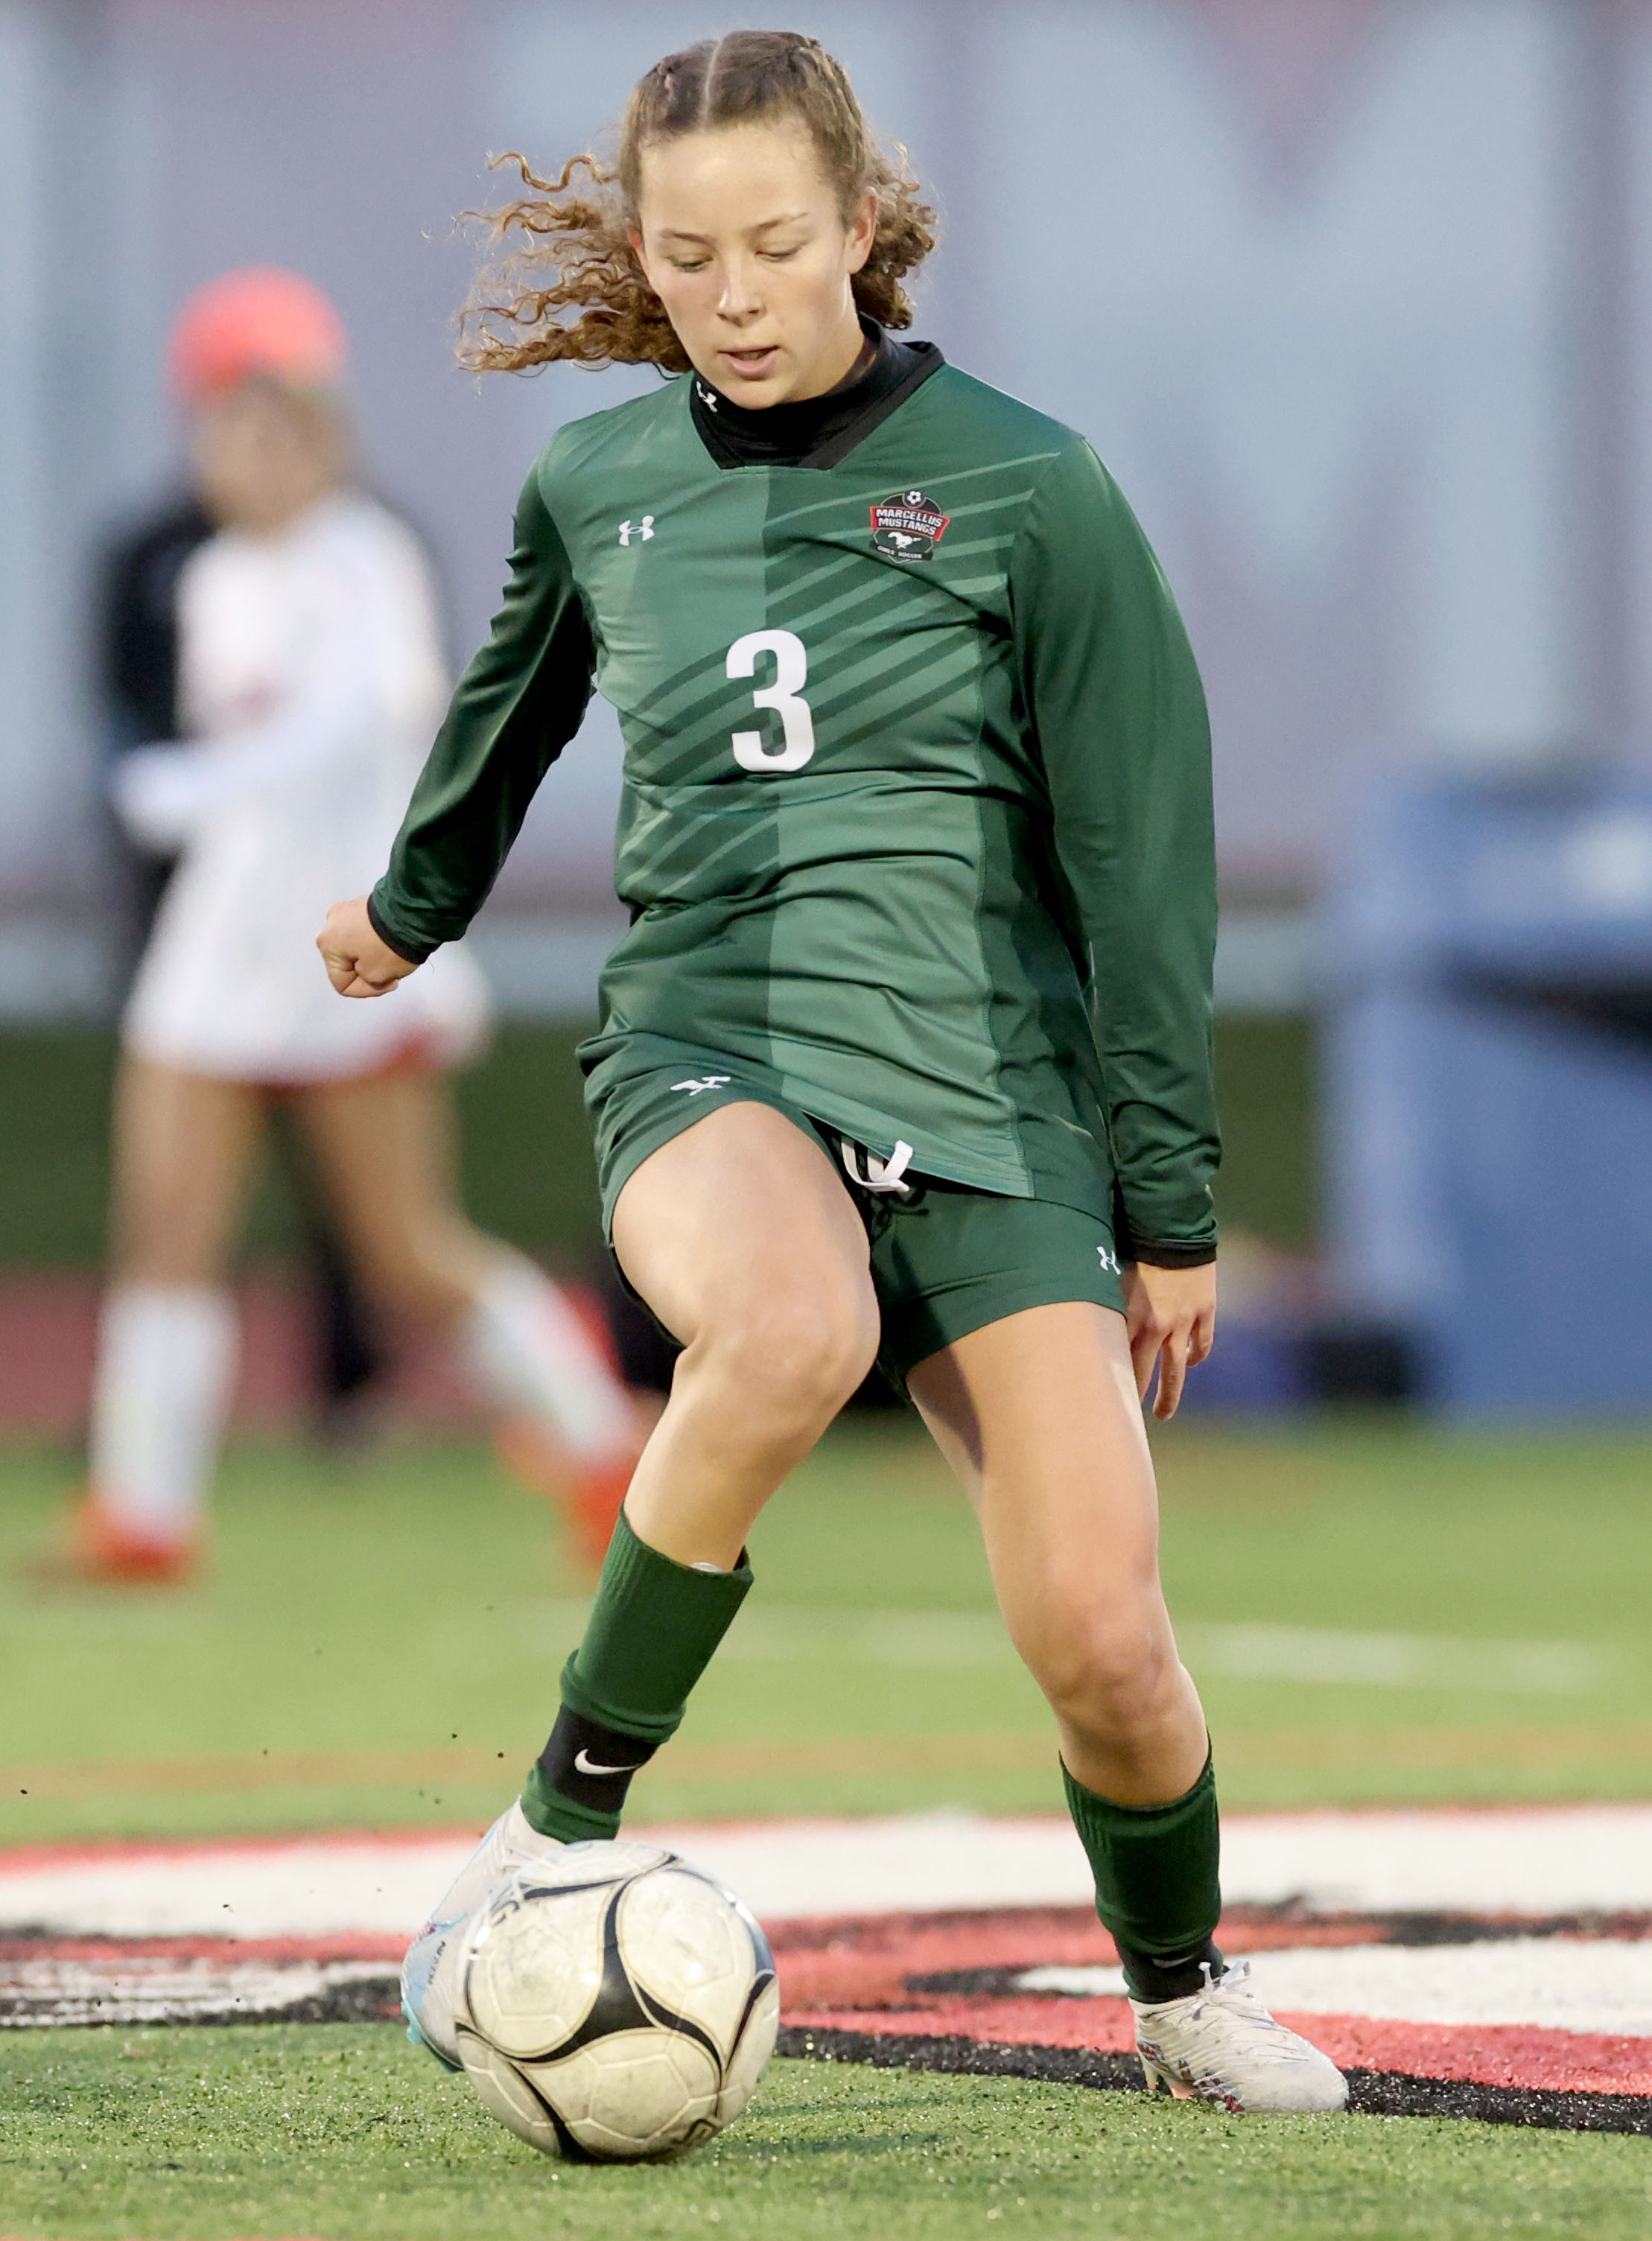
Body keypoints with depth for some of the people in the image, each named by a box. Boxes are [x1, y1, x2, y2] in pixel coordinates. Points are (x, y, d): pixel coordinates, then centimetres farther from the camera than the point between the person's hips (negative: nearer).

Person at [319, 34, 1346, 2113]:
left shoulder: (1025, 490, -3)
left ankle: (1182, 1987, 22)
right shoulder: (594, 487, 7)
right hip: (706, 1057, 1)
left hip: (989, 1092, -1)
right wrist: (413, 906, 45)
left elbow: (1142, 858, 0)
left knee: (1098, 1642, -11)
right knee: (791, 1329, -38)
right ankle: (561, 1820, -22)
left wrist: (1170, 1209, -1)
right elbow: (511, 704, 30)